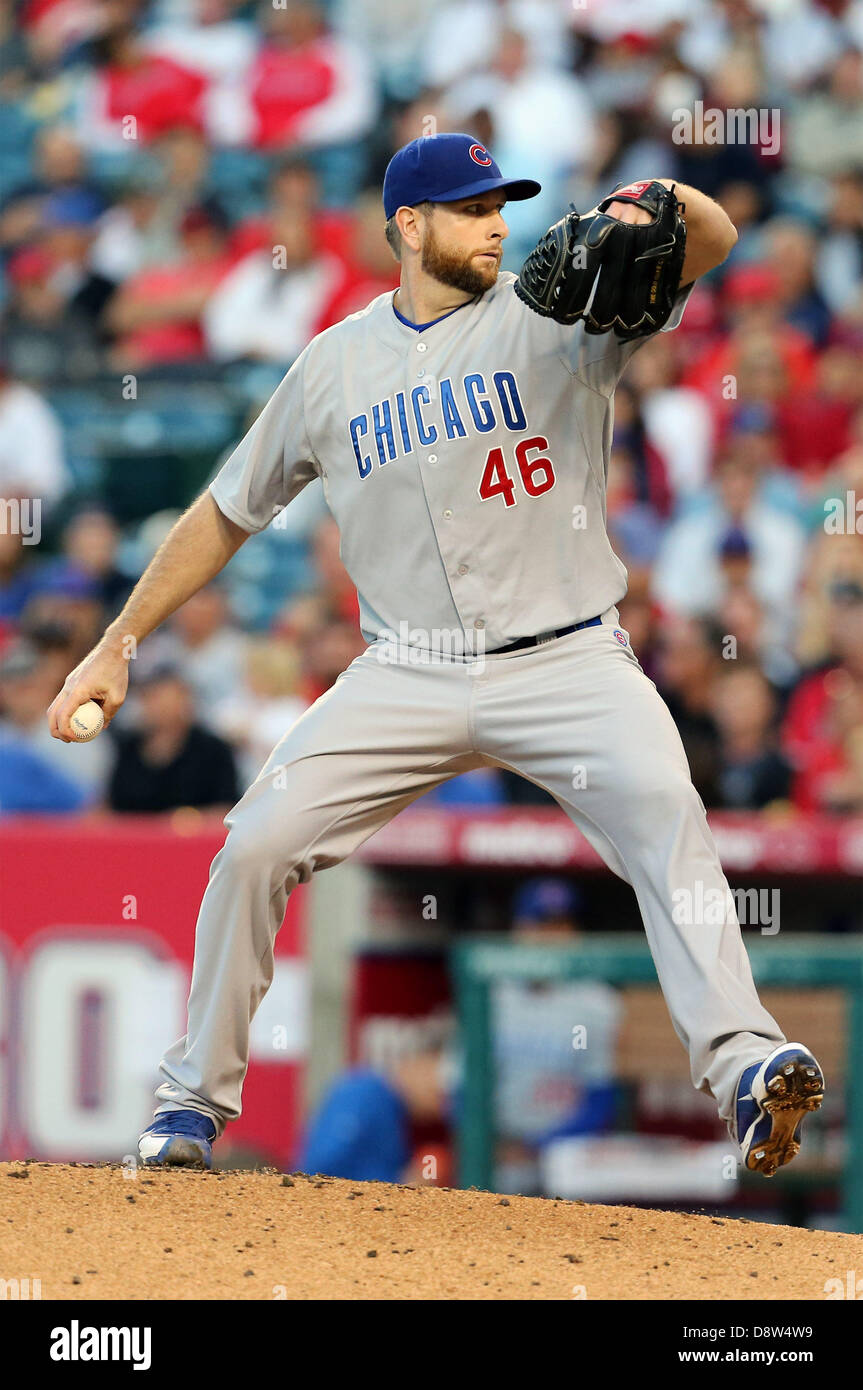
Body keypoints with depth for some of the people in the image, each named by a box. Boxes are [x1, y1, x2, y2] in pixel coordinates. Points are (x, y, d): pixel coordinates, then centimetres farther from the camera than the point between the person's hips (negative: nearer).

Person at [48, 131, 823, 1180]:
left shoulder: (556, 312, 0)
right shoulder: (334, 366, 8)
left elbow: (713, 241, -15)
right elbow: (226, 512, 17)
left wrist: (667, 214, -39)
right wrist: (116, 648, 14)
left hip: (562, 662, -3)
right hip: (407, 678, 3)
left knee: (660, 807, -29)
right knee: (254, 846, -6)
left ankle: (741, 1064, -39)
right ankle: (195, 1095, 11)